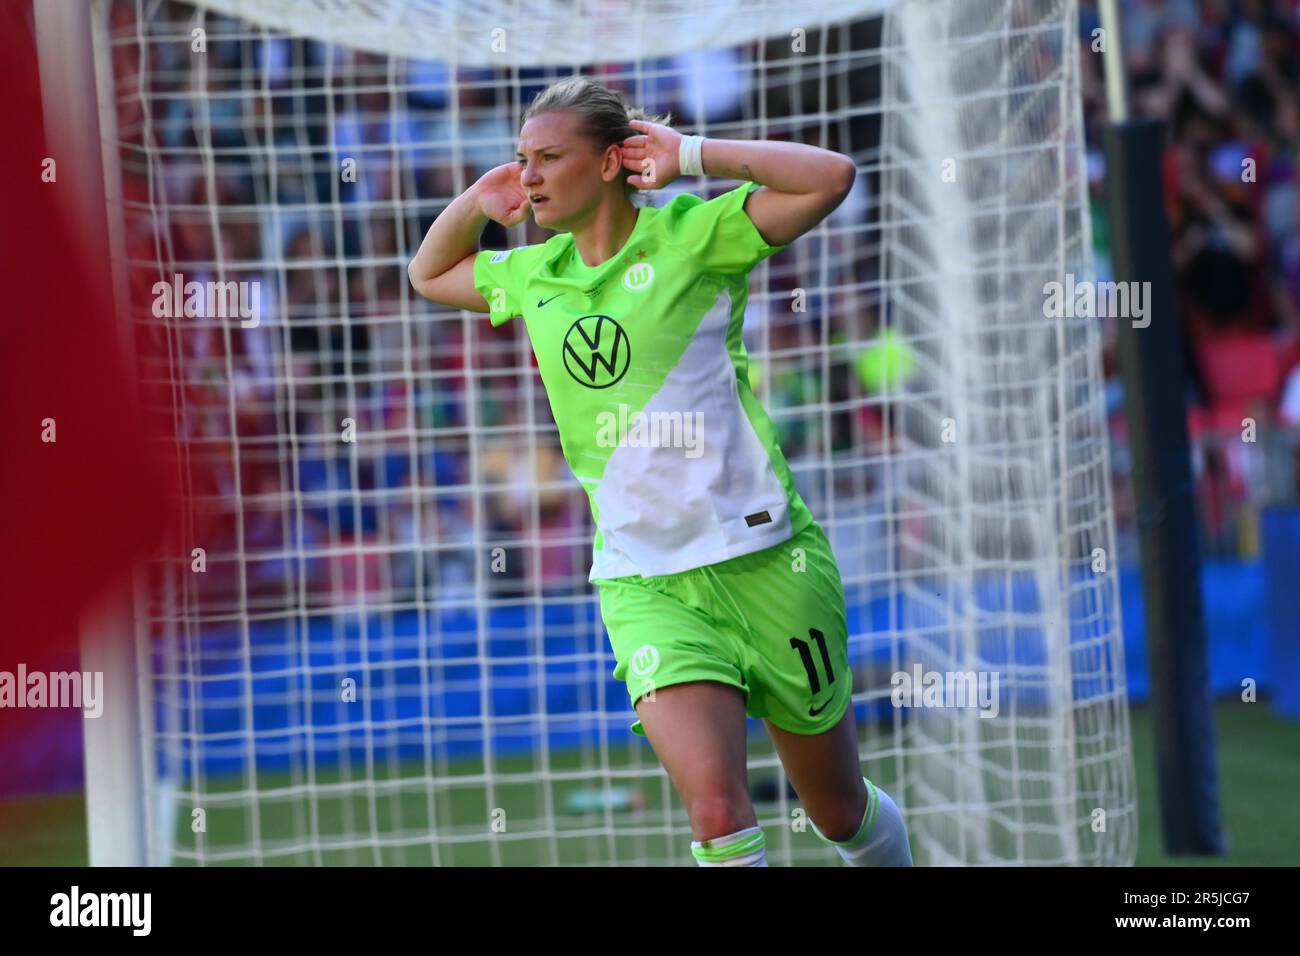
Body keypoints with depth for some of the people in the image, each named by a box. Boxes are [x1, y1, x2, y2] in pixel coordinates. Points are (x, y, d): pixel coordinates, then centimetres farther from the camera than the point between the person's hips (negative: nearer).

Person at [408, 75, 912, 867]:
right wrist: (477, 202, 12)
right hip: (643, 583, 3)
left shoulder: (691, 236, -5)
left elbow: (832, 176, -17)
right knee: (717, 814, -21)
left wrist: (690, 155, -12)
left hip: (765, 557, -3)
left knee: (841, 812, 13)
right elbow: (429, 276, 30)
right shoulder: (532, 276, 11)